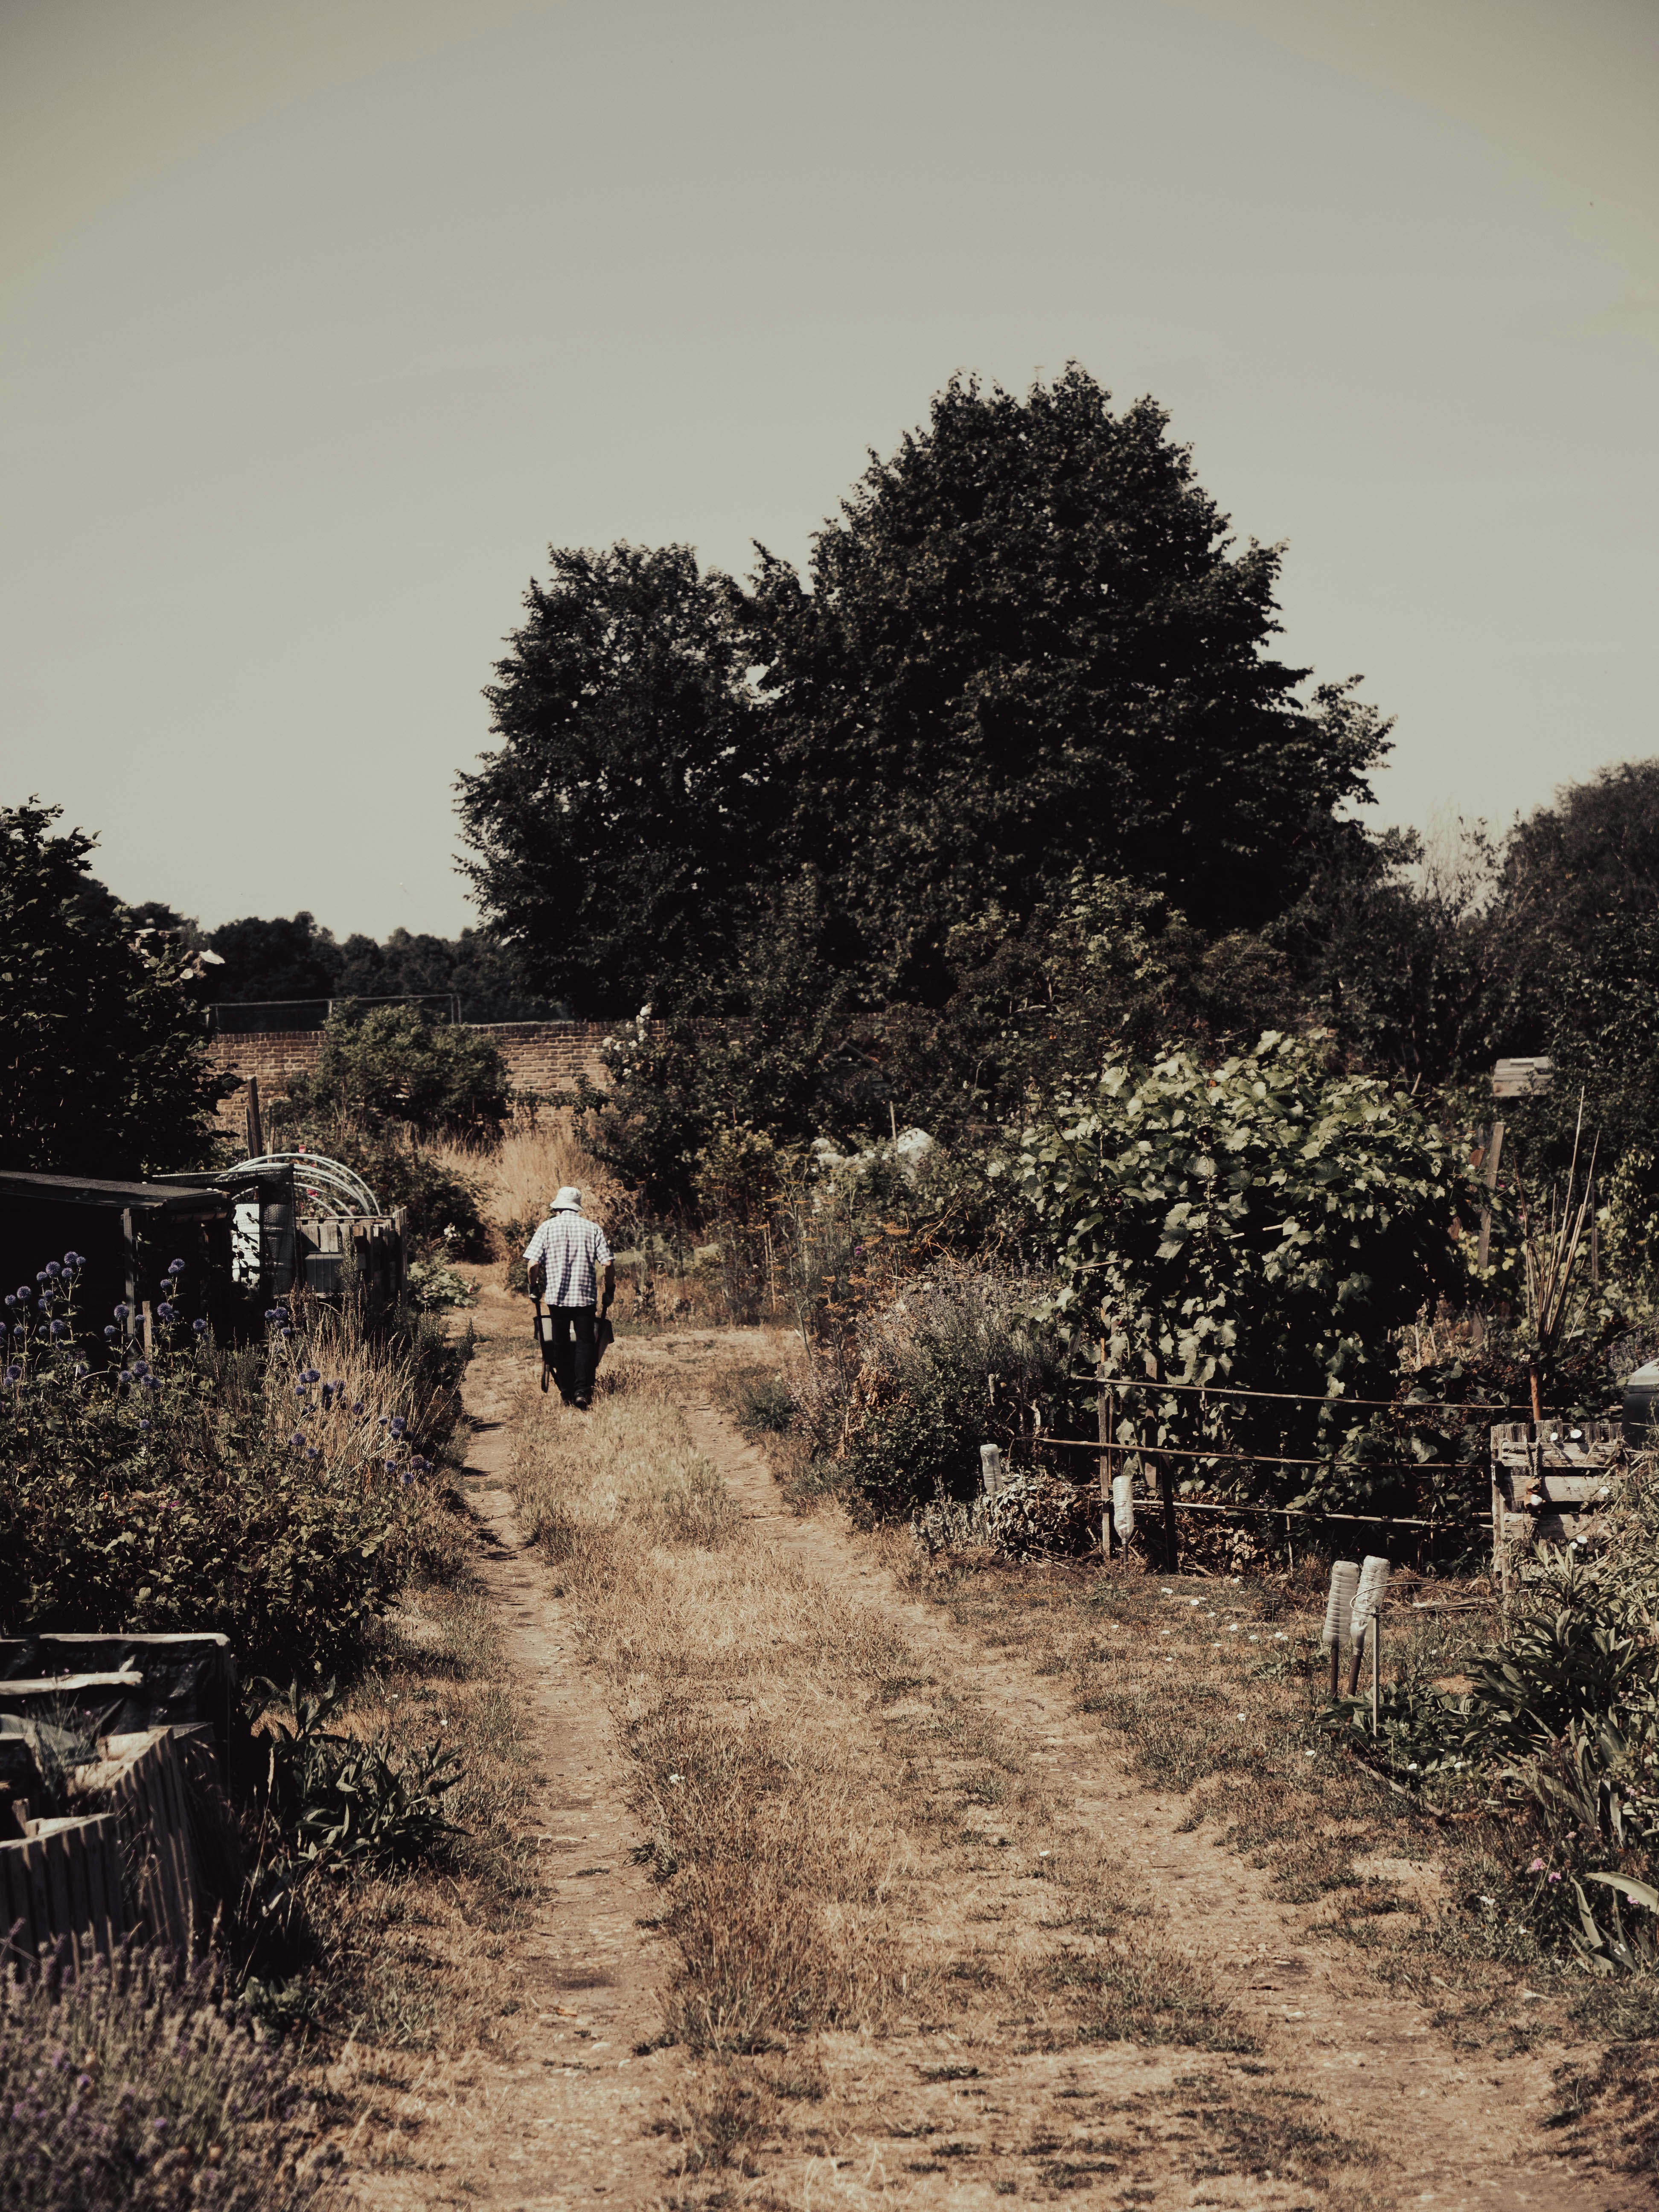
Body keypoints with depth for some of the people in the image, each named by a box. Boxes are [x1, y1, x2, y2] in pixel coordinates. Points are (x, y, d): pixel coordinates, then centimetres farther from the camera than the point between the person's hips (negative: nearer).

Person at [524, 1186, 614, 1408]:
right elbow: (607, 1264, -5)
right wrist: (610, 1291, 9)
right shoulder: (593, 1229, 1)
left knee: (561, 1344, 11)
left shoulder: (548, 1227, -1)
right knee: (585, 1342, 3)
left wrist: (534, 1287, 9)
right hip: (585, 1296, 0)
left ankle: (566, 1392, 13)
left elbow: (533, 1263, -7)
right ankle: (583, 1390, -11)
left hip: (556, 1296, 0)